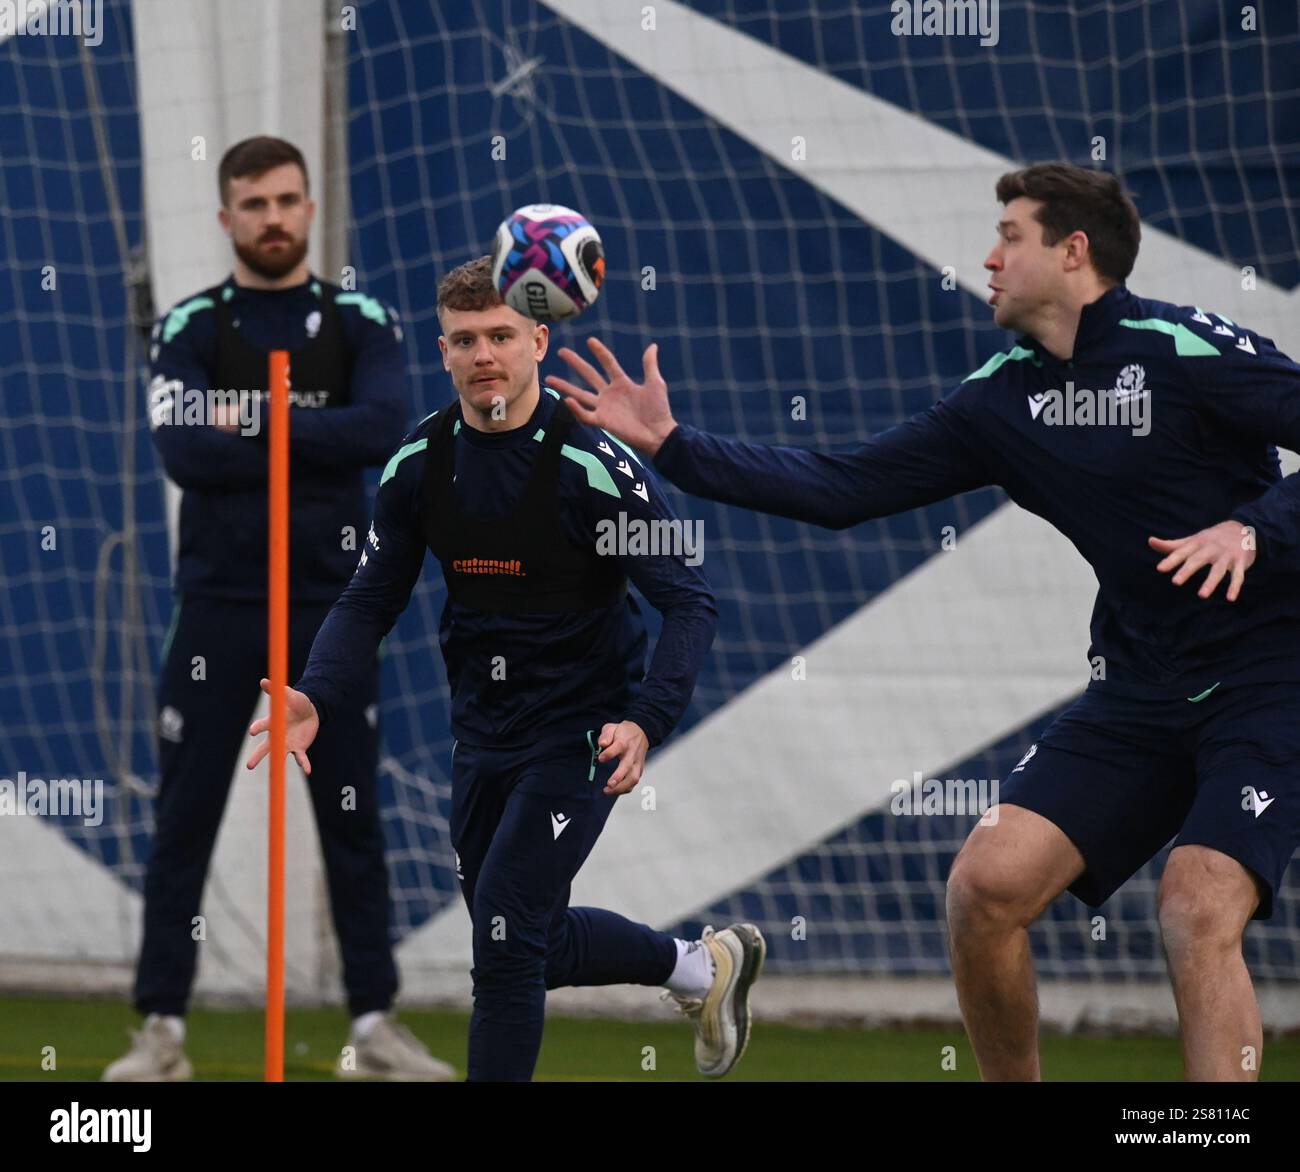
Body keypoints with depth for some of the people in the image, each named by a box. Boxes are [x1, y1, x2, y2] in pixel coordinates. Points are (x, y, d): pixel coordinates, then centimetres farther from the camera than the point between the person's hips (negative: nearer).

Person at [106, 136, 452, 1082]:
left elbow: (385, 431, -14)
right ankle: (162, 1029, 3)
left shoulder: (361, 324, 5)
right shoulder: (189, 330, 3)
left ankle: (376, 1023, 8)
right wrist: (317, 441, -13)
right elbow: (185, 454, -13)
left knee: (353, 815, 3)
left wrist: (256, 423, -15)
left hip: (329, 604, 1)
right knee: (185, 815, -1)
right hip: (216, 603, -1)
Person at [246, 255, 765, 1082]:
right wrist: (317, 700, -16)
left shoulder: (594, 462, -19)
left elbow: (690, 600, -17)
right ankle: (704, 965, 42)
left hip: (580, 733, -6)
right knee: (534, 942, 17)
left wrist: (646, 721, -32)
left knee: (506, 938, -14)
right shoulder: (419, 463, -3)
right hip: (484, 730, 7)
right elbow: (372, 600, 2)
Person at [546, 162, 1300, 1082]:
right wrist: (672, 447, 7)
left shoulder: (1186, 350, -12)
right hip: (1140, 688, 7)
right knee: (987, 886, -7)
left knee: (1197, 913, -23)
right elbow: (843, 490, 11)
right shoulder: (1003, 398, 8)